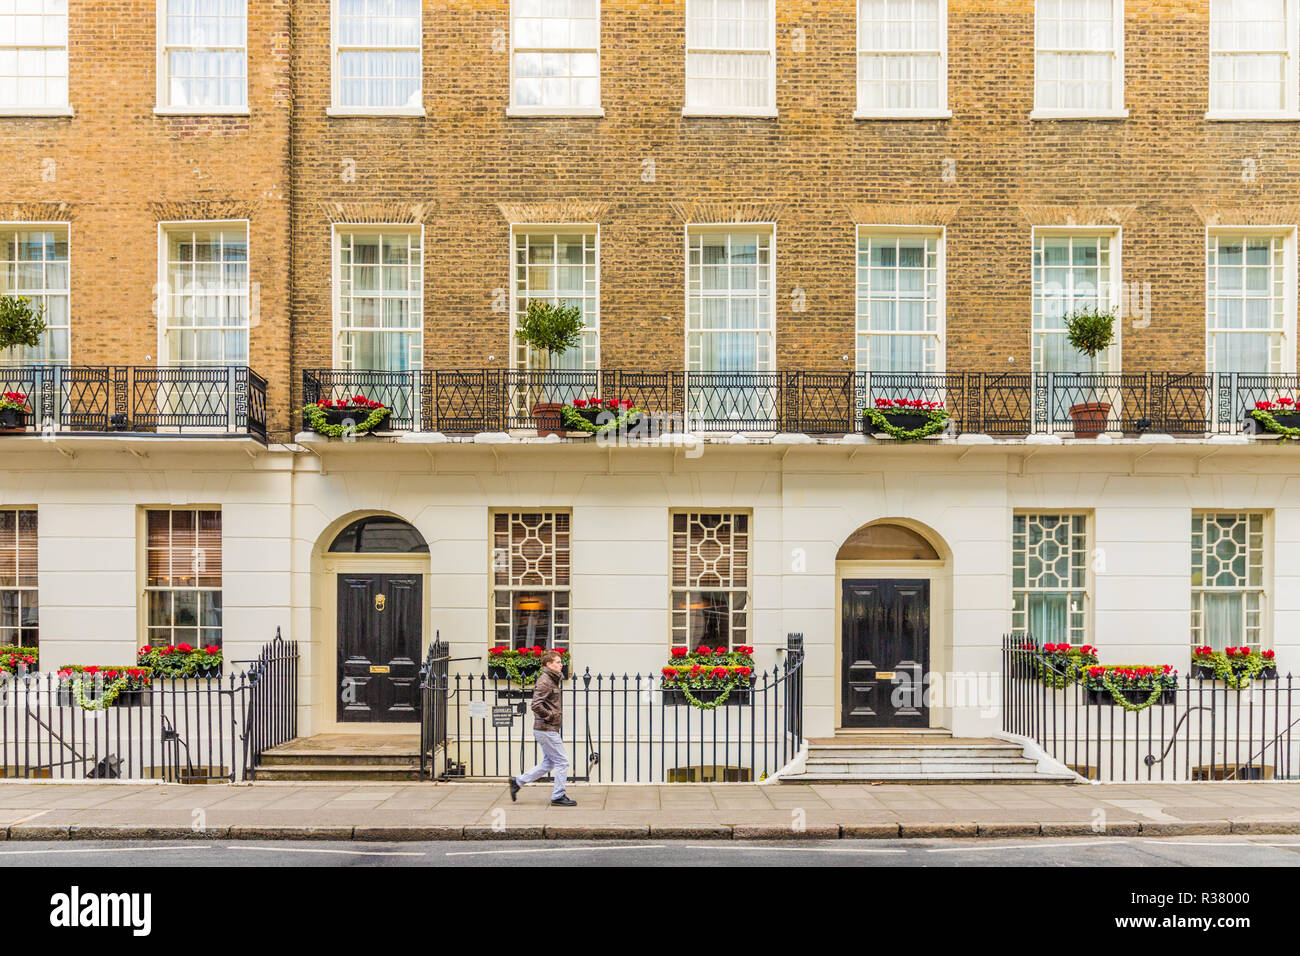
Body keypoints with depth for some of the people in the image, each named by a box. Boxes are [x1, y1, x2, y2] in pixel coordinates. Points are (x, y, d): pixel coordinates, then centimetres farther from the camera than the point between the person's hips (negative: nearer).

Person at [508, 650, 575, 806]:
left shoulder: (553, 680, 15)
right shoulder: (545, 682, -16)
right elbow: (535, 705, -26)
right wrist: (550, 716, -17)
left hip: (548, 729, 10)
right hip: (547, 730, -10)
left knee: (549, 762, 15)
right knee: (562, 761, -3)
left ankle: (518, 781, 21)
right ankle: (558, 796, 6)